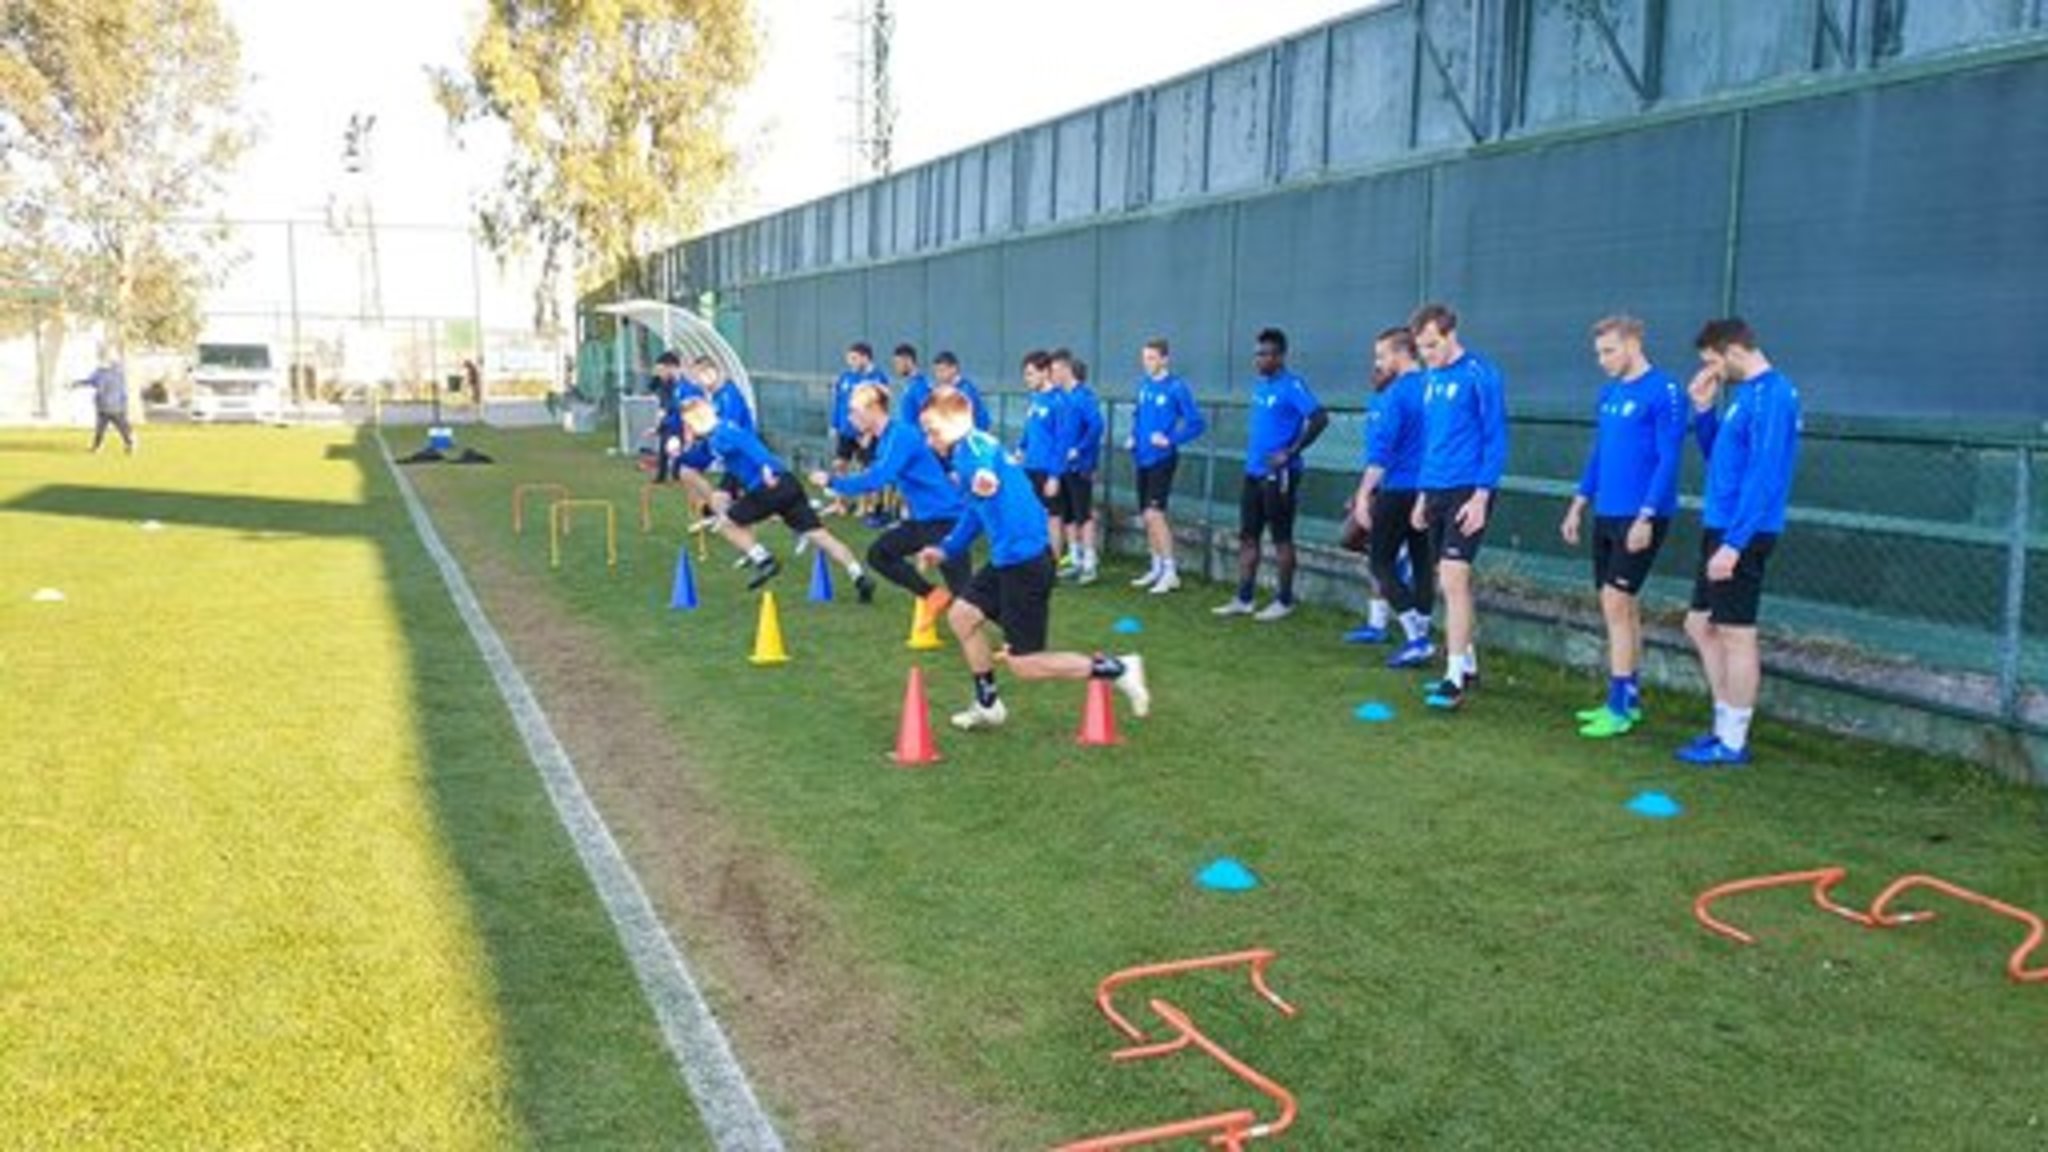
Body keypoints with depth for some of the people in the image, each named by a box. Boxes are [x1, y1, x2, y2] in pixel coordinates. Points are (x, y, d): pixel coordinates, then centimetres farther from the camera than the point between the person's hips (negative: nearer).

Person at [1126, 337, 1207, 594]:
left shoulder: (1176, 387, -11)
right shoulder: (1143, 384, 9)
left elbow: (1197, 423, -12)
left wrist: (1170, 440, -18)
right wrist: (1133, 436, 8)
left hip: (1162, 460, -7)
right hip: (1142, 459, 7)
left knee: (1154, 513, -15)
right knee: (1147, 516, 11)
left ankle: (1171, 572, -8)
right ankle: (1157, 568, 23)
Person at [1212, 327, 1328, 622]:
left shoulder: (1291, 386, -13)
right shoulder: (1259, 386, 13)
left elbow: (1319, 418, -22)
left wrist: (1291, 452, -20)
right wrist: (1252, 451, 14)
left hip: (1279, 475, -8)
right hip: (1254, 472, 8)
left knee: (1281, 537, 1)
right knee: (1247, 535, 9)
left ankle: (1285, 602, 12)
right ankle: (1243, 600, 15)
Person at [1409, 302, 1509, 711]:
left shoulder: (1480, 375, -10)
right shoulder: (1431, 379, 13)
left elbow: (1496, 439, -12)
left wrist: (1481, 496, -17)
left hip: (1468, 491, -8)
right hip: (1436, 490, 8)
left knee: (1453, 579, -13)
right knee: (1452, 583, 13)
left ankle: (1455, 677, -9)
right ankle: (1467, 665, 24)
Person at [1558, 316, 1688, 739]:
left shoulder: (1664, 392, -12)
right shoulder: (1609, 394, 13)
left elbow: (1669, 461, -15)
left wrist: (1646, 517, -19)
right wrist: (1578, 506, 17)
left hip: (1639, 518, -8)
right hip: (1606, 515, 8)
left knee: (1616, 604, -9)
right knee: (1622, 606, 12)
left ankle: (1619, 707, -3)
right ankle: (1629, 697, 21)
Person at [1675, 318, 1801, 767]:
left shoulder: (1770, 395, -16)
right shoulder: (1747, 393, 14)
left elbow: (1764, 476, -21)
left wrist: (1734, 542, -23)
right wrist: (1703, 409, 10)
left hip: (1741, 535, -10)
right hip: (1720, 528, 10)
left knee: (1736, 633, -2)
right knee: (1700, 625, 15)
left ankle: (1733, 743, 7)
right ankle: (1726, 726, 24)